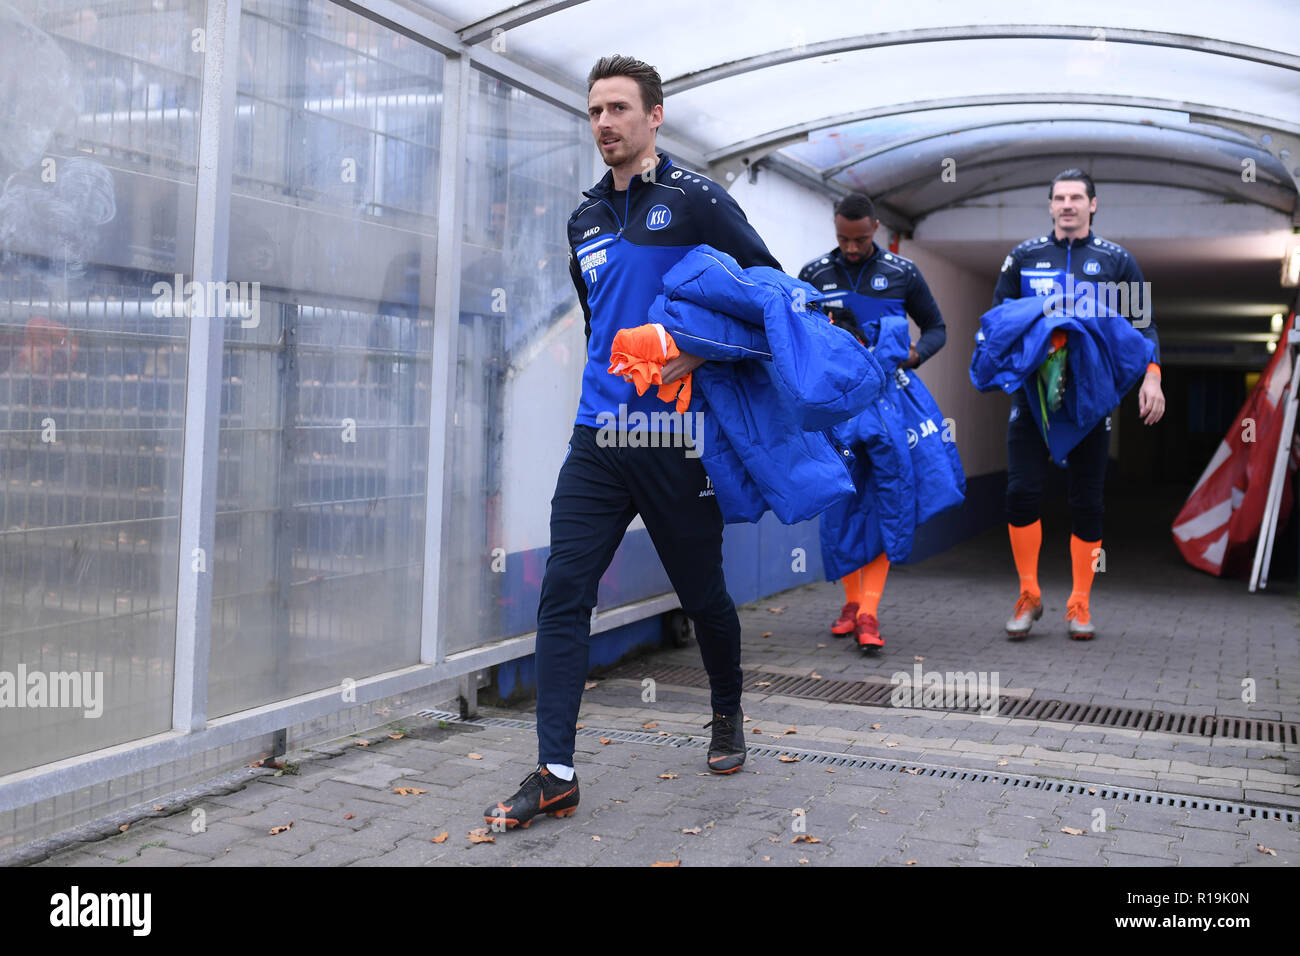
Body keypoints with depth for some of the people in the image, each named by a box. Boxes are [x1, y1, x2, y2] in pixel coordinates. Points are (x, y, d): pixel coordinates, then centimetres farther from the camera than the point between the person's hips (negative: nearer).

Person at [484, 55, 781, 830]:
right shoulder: (585, 220, 15)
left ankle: (728, 716, 37)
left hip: (676, 439, -4)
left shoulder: (695, 199, -2)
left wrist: (701, 351, -16)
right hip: (599, 437, 5)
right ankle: (556, 774, -2)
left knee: (703, 593, 10)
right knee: (564, 593, -7)